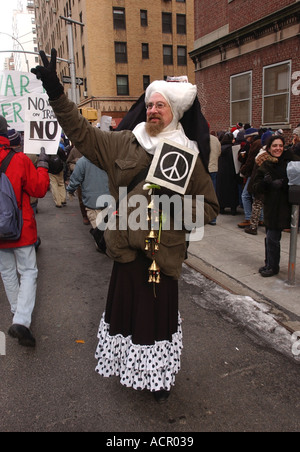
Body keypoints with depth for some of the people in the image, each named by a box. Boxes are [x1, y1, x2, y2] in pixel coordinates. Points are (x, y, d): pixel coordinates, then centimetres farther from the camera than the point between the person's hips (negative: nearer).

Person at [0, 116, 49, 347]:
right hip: (21, 230, -3)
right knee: (28, 272, 9)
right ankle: (21, 321, -3)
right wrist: (42, 165, 2)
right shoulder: (19, 160, -17)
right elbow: (40, 189, -10)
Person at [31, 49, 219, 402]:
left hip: (163, 251, -2)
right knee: (125, 308, 15)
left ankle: (159, 377, 36)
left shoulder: (188, 157, -1)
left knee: (158, 314, 8)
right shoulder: (123, 144, 4)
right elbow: (81, 132, 7)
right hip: (126, 247, 3)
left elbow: (210, 207, 2)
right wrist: (55, 91, 0)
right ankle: (130, 368, 43)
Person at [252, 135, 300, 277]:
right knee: (269, 237, 13)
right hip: (270, 205, 4)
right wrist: (265, 182, -18)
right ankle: (269, 263, 30)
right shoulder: (264, 166, 4)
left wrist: (283, 183, -20)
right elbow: (256, 187, 1)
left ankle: (272, 266, 15)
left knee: (272, 238, -2)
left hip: (283, 206, -3)